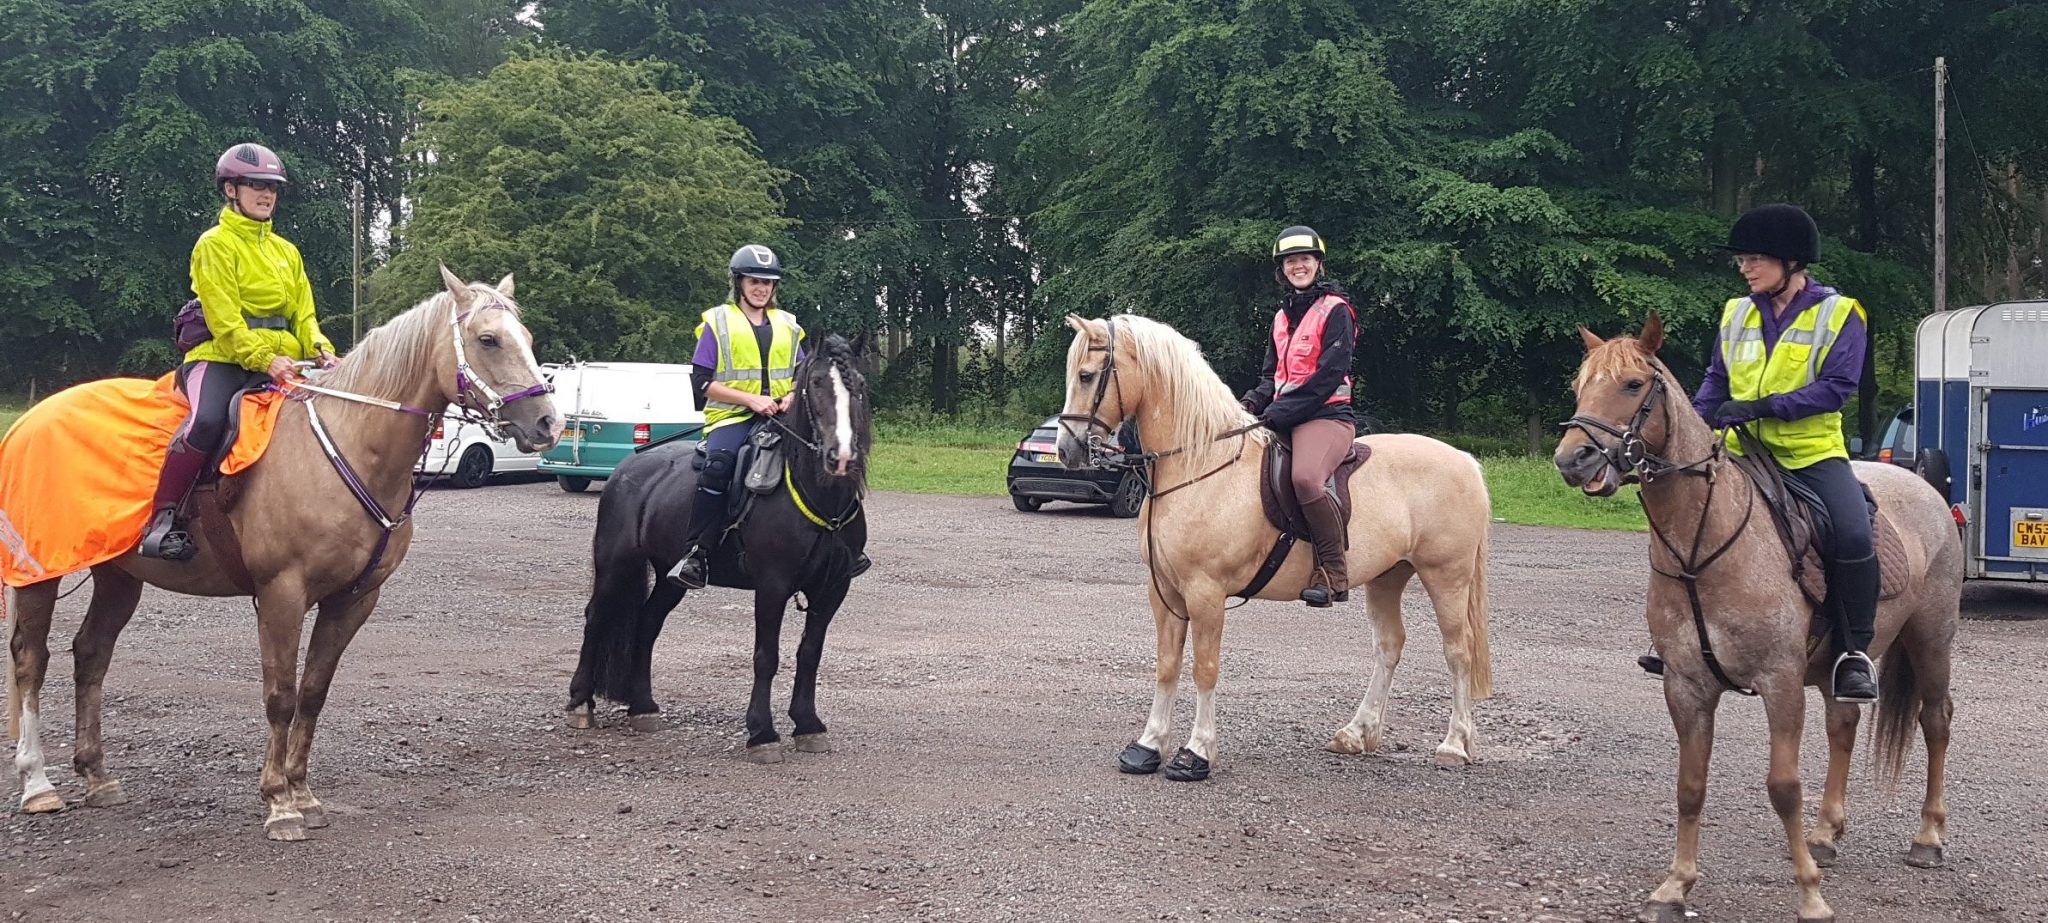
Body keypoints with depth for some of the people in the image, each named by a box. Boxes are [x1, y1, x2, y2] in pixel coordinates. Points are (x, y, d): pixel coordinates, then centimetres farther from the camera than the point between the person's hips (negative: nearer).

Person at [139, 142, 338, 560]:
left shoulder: (286, 251, 21)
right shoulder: (215, 244, 1)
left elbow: (303, 314, 15)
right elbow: (224, 320, -10)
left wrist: (321, 350, -7)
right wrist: (265, 359, -23)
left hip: (281, 361, 6)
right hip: (221, 357, -6)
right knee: (208, 419, -35)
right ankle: (163, 520, -27)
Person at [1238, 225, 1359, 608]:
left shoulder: (1336, 311, -4)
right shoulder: (1282, 317, 20)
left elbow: (1330, 374, -13)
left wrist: (1280, 412, -17)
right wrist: (1251, 403, -1)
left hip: (1326, 415, -9)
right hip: (1281, 418, 9)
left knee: (1305, 478, -36)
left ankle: (1333, 573, -25)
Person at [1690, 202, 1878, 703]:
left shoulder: (1838, 314, -3)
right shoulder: (1736, 314, 10)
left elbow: (1836, 387, -14)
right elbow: (1717, 382, 13)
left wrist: (1763, 406, -23)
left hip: (1813, 453, -5)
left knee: (1853, 536, -27)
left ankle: (1854, 652, -11)